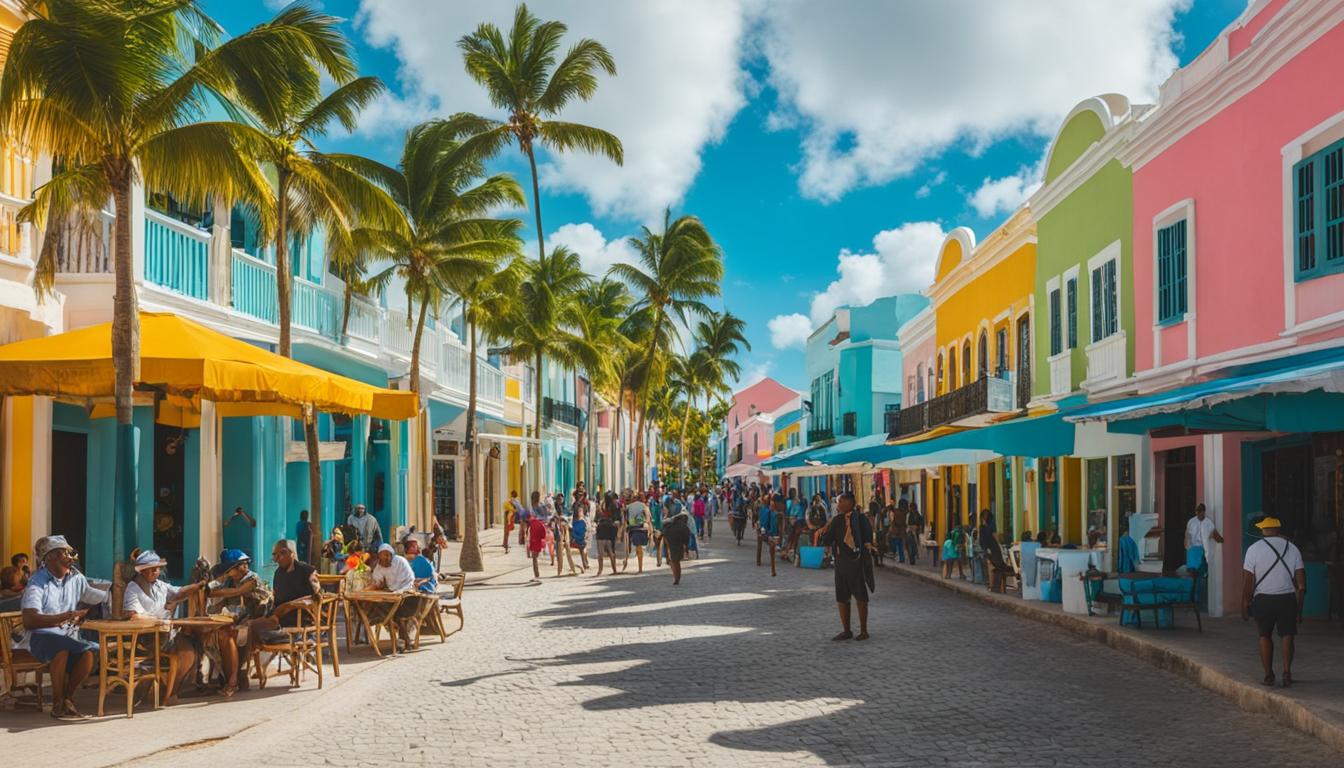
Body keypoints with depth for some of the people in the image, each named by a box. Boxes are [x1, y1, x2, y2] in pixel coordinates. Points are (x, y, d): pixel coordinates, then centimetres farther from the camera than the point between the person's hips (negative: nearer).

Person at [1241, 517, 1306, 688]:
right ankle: (1287, 671, -8)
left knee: (1265, 636, 13)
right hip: (1288, 598, 1)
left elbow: (1247, 581, -5)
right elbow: (1301, 583, 5)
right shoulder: (1292, 548, 7)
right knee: (1287, 635, 8)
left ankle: (1268, 675, 13)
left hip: (1263, 599, -1)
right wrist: (1299, 607, 10)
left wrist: (1244, 603, 2)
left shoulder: (1254, 549, -1)